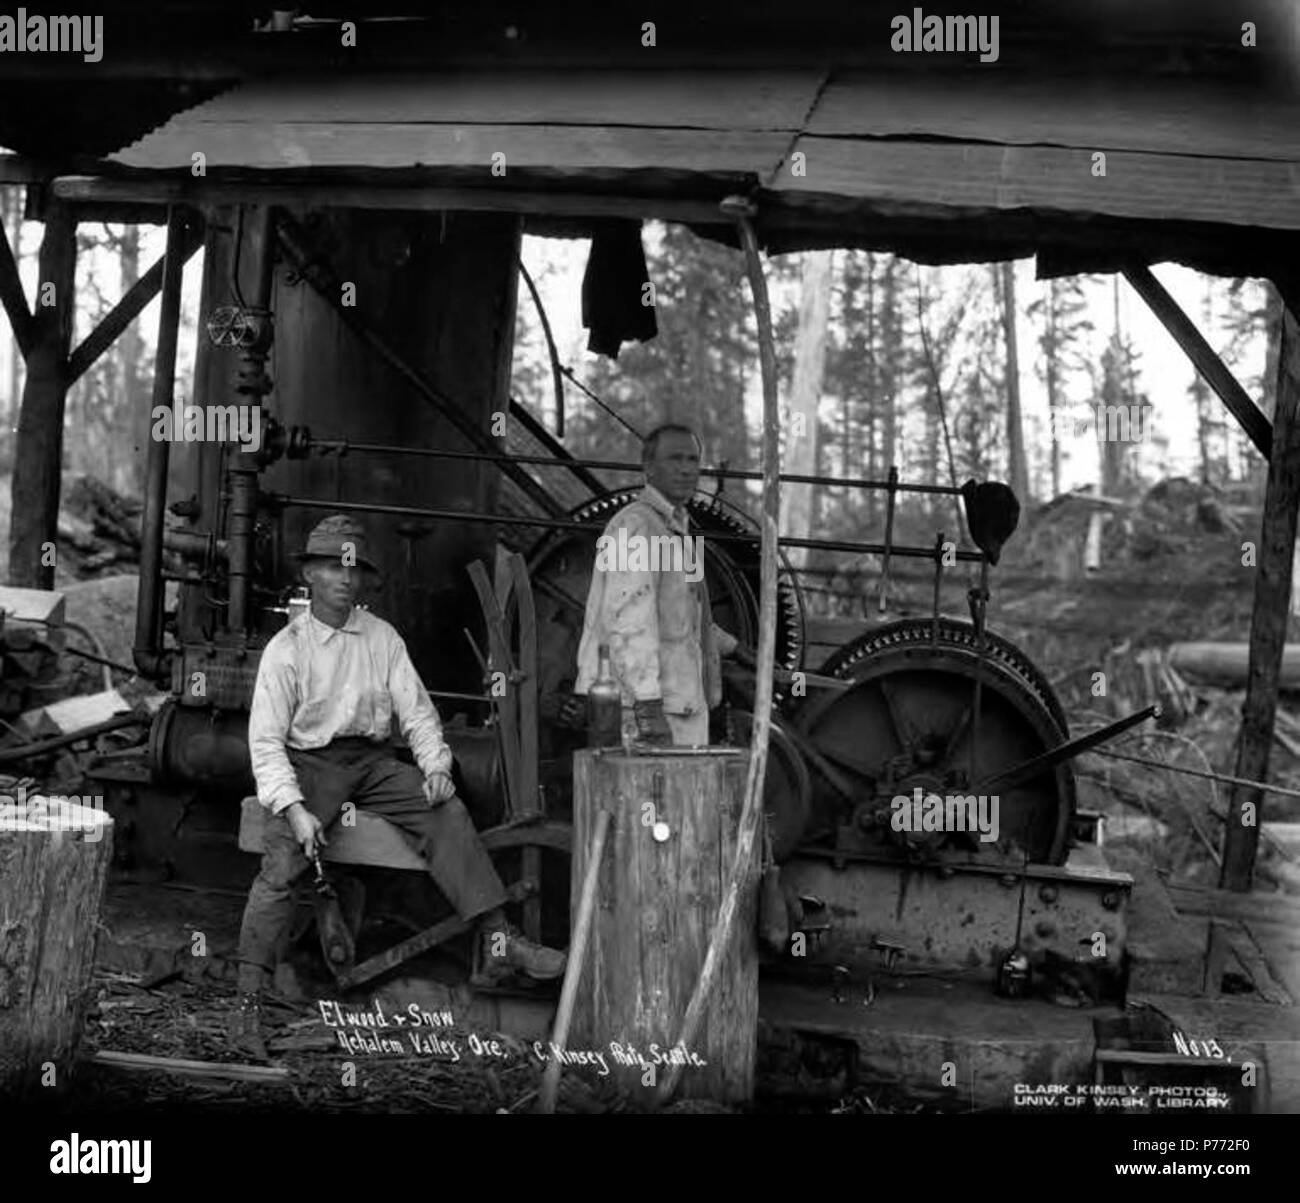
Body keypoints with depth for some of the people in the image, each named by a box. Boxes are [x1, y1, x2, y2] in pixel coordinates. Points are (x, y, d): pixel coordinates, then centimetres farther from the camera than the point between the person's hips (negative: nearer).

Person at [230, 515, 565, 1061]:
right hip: (308, 764, -4)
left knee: (448, 813, -19)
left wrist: (435, 765, -10)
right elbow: (265, 740, -8)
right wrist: (294, 808, -21)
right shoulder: (286, 649, -4)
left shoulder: (382, 638, 8)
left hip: (372, 760, 4)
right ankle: (248, 1003, -22)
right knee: (282, 861, -25)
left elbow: (416, 709, 9)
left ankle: (496, 943, -21)